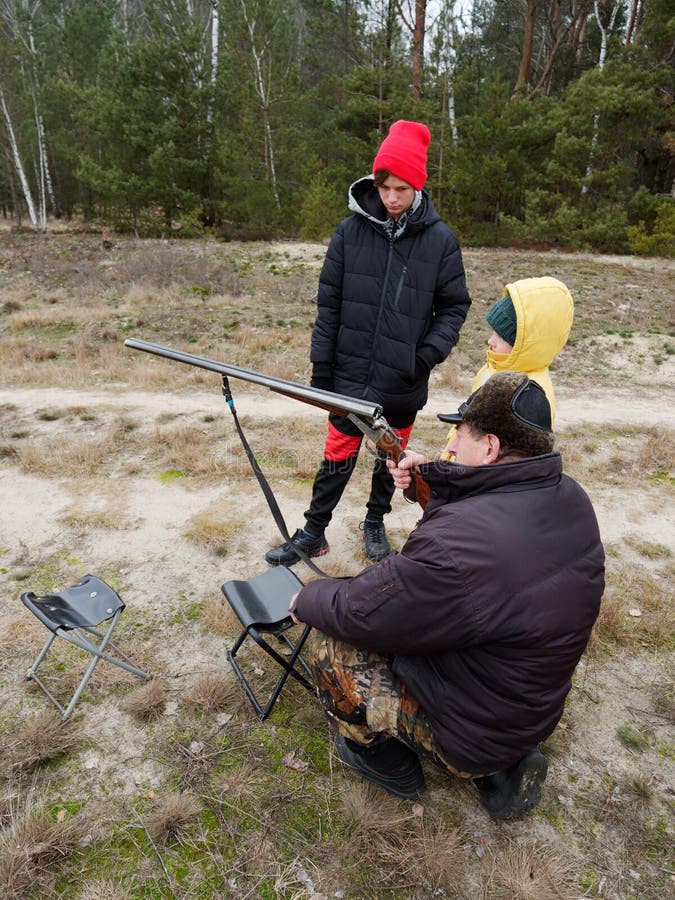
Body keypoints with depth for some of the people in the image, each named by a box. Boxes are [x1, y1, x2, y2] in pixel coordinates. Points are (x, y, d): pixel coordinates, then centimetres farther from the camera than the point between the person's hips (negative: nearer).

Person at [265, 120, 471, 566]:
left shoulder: (440, 240, -4)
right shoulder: (351, 231, -3)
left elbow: (454, 307, 2)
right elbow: (329, 304, 0)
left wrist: (429, 353, -13)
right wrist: (321, 366, -1)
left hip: (403, 381, 1)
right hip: (351, 374, 0)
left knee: (392, 457, 16)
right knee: (339, 456, 7)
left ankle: (376, 522, 38)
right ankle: (313, 533, 24)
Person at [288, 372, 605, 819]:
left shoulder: (457, 546, -38)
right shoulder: (571, 498, -11)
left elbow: (355, 613, -25)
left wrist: (308, 598, -4)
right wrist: (431, 477, -7)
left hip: (470, 736, -7)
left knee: (331, 643, -4)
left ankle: (385, 760, 21)